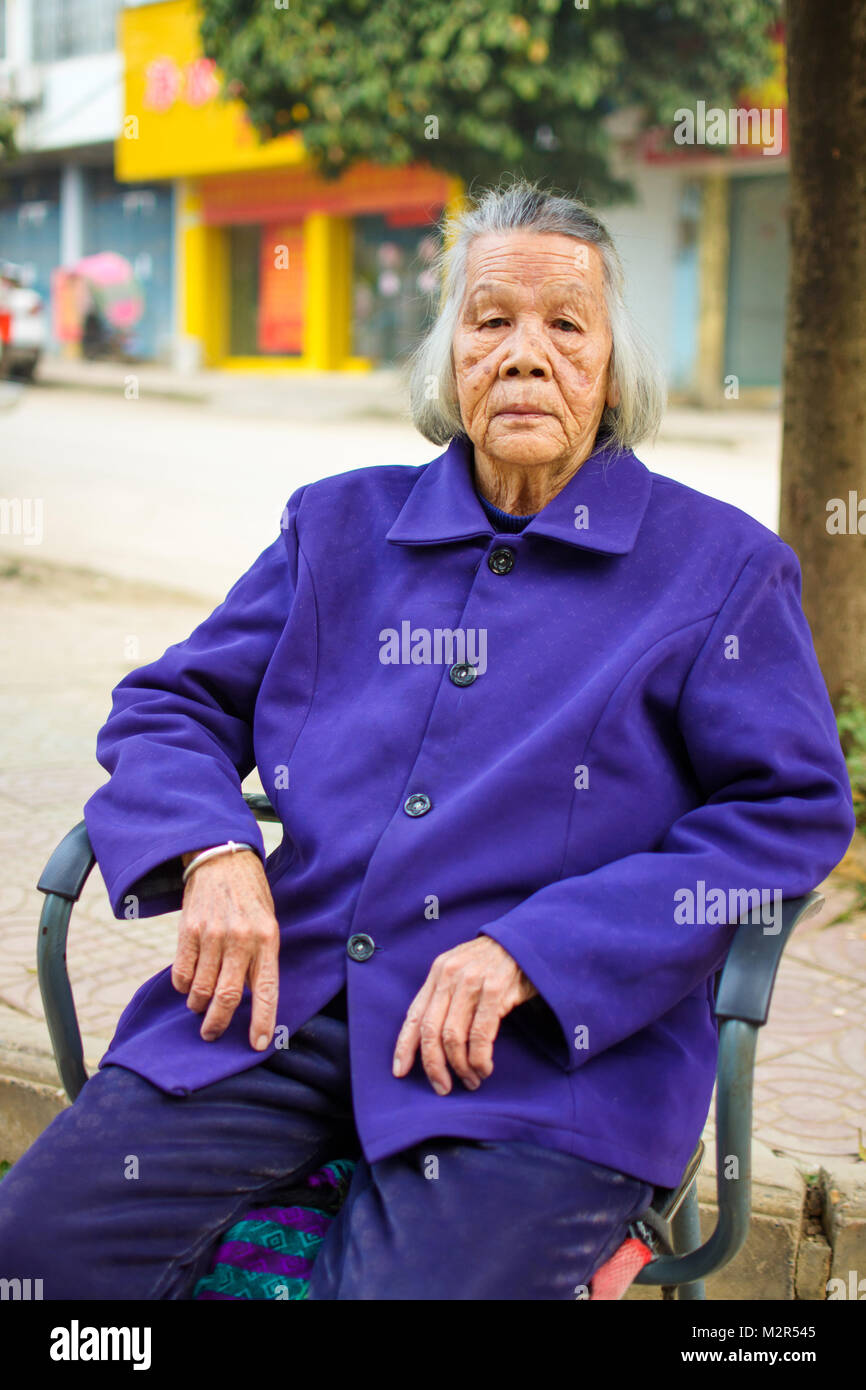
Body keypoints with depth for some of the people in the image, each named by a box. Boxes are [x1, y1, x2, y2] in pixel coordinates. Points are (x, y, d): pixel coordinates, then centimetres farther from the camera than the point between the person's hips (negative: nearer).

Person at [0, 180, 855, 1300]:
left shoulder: (722, 567, 6)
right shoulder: (341, 523, 17)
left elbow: (792, 810, -1)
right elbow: (170, 705, 19)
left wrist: (529, 954, -12)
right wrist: (212, 853, -5)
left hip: (555, 1045, -3)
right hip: (281, 998, 3)